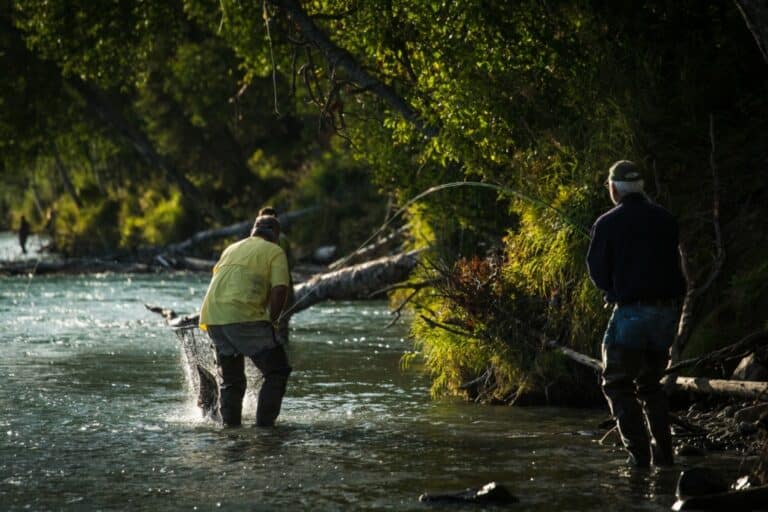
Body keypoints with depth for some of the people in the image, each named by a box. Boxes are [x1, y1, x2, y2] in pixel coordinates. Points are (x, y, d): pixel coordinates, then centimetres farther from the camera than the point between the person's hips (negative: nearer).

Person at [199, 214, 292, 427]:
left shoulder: (231, 249, 27)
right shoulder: (275, 252, 8)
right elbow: (279, 290, -6)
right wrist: (271, 322, 6)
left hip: (212, 317, 6)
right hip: (244, 316, -6)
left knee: (230, 379, 20)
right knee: (277, 371, 5)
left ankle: (230, 425, 18)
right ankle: (264, 422, -2)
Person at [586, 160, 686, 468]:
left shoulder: (607, 224, -6)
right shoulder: (665, 220, 7)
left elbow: (598, 275, -1)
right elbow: (673, 265, 14)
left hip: (632, 312, -5)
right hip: (668, 309, 5)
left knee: (618, 385, 4)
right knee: (650, 383, 20)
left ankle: (639, 454, -8)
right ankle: (663, 453, 14)